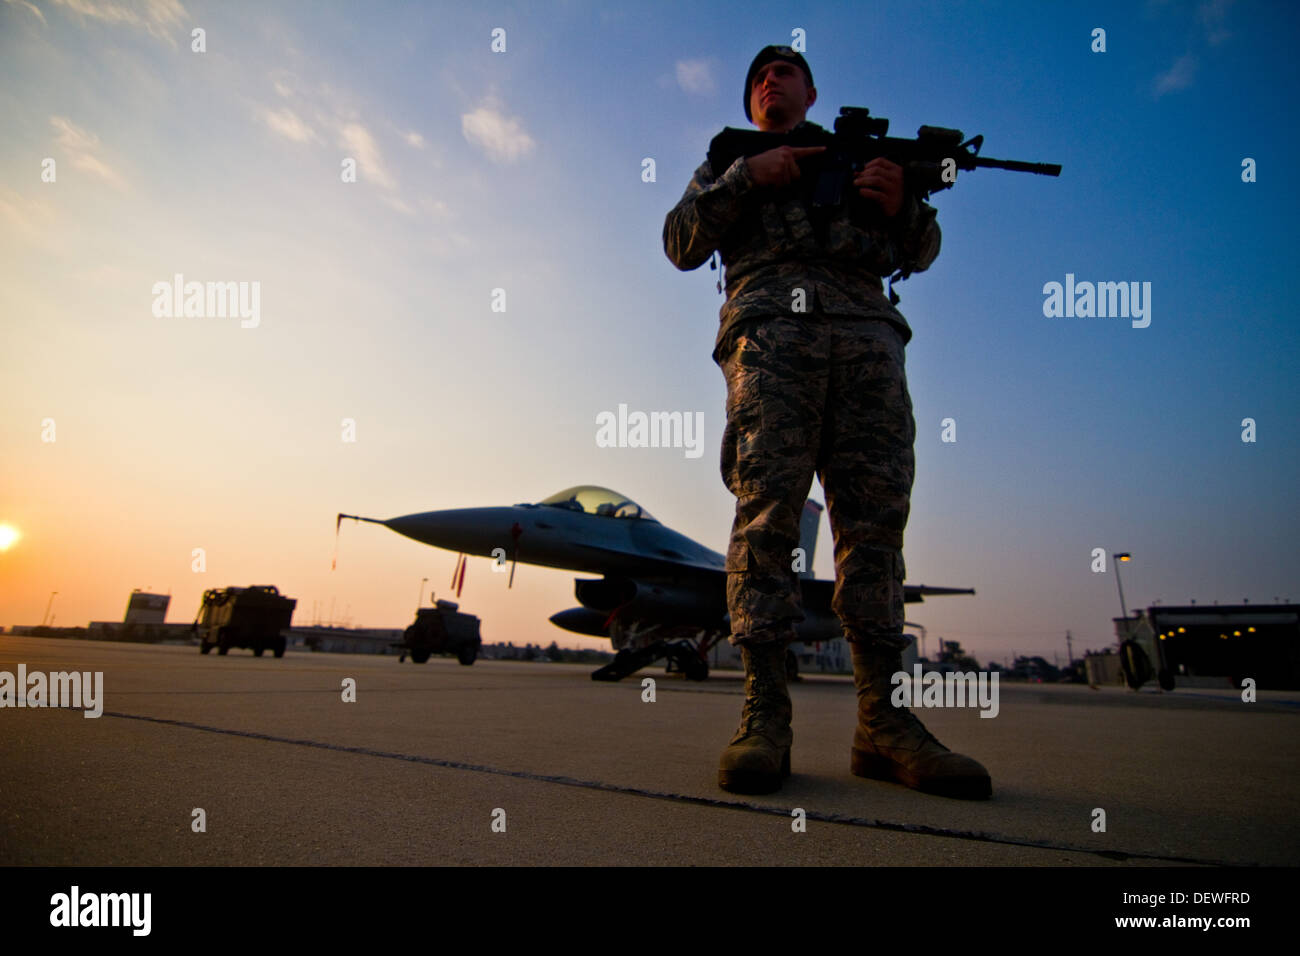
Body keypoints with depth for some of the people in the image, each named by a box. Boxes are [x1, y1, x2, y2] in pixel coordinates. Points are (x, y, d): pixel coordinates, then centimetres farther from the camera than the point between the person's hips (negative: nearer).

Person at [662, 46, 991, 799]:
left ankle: (884, 721, -9)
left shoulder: (860, 154, 34)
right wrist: (747, 175, 0)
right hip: (770, 327, -2)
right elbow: (681, 243, 13)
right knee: (767, 507, -17)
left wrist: (902, 202, -1)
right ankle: (765, 714, -16)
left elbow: (920, 252, 22)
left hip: (867, 333, 2)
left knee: (875, 514, -10)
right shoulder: (728, 163, 31)